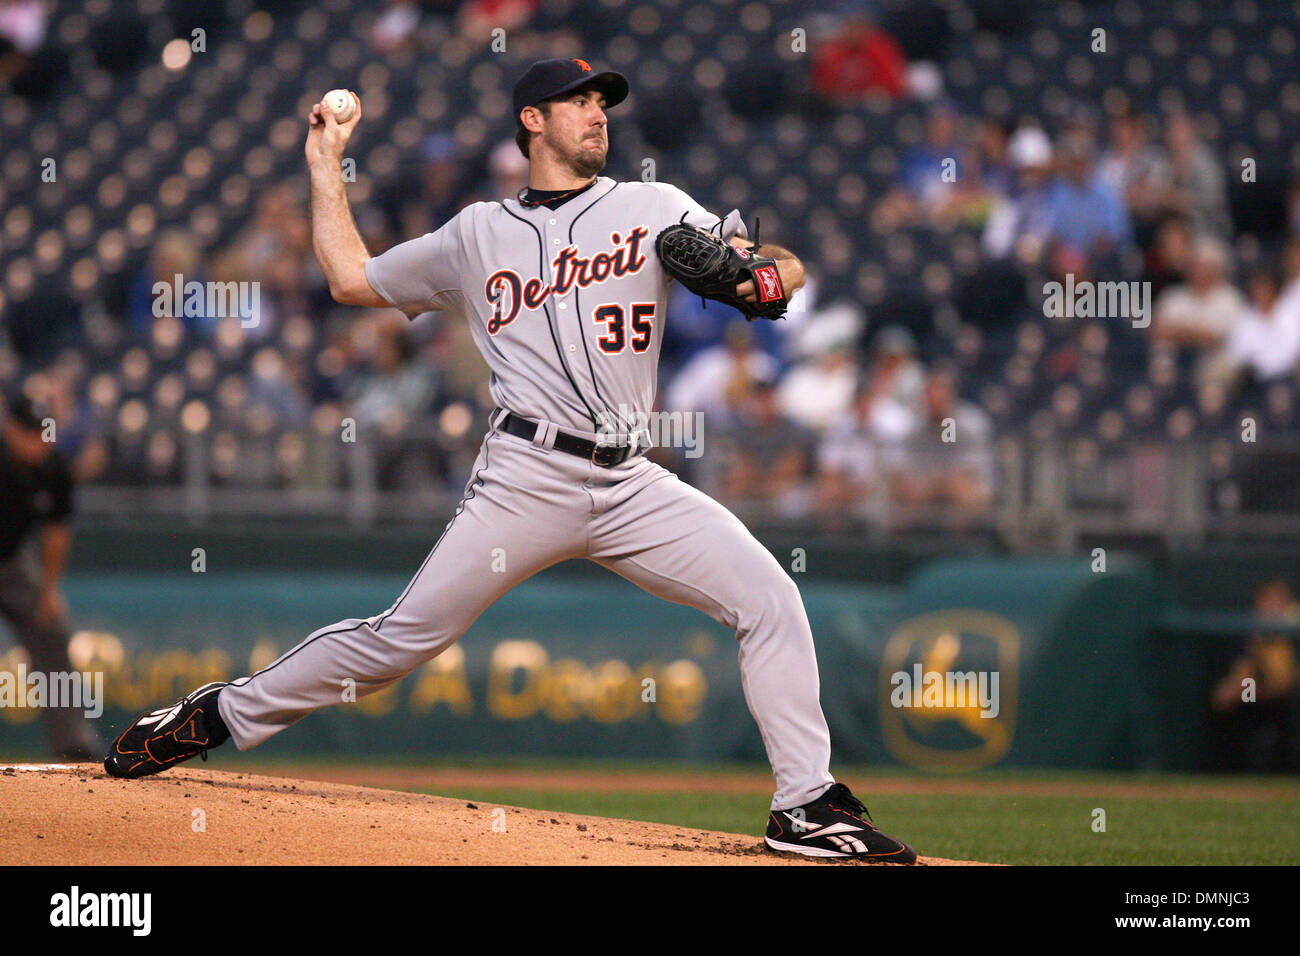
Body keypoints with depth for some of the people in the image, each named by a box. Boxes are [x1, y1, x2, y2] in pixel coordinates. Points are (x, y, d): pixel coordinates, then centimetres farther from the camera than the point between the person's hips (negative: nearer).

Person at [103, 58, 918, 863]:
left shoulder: (652, 209, 12)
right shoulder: (478, 235, 14)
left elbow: (780, 266, 3)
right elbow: (351, 279, 21)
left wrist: (767, 275, -21)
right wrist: (325, 166, 22)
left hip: (630, 486, 2)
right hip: (528, 479, -2)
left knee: (769, 597, -13)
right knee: (408, 635, -7)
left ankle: (808, 808, -9)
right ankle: (224, 715, 8)